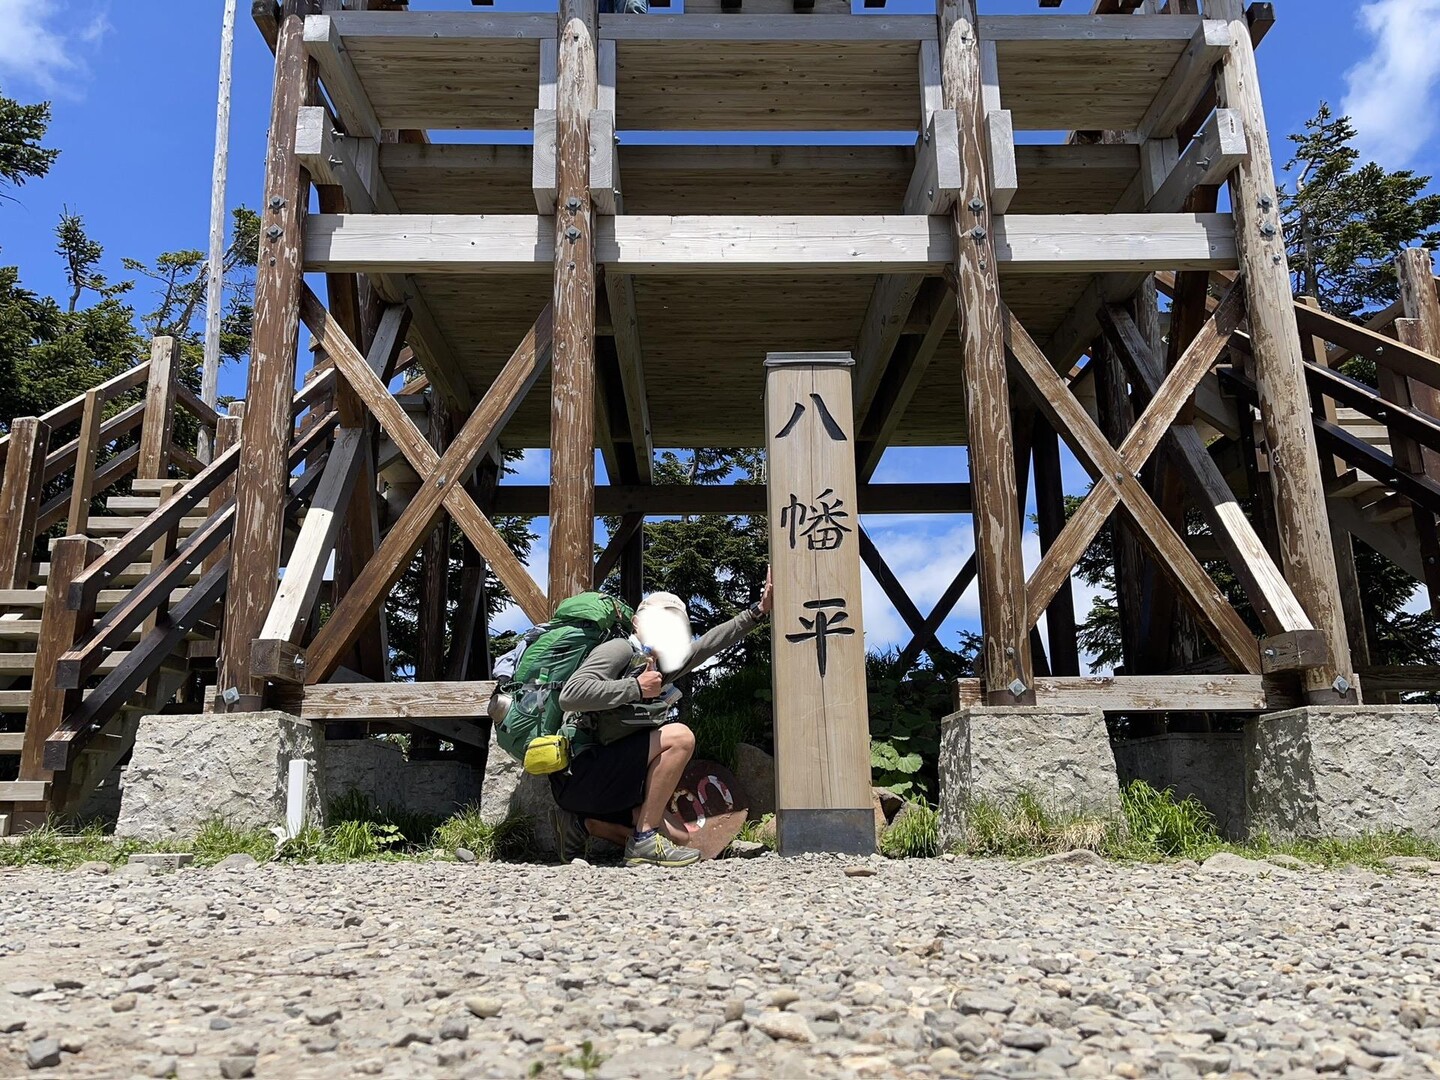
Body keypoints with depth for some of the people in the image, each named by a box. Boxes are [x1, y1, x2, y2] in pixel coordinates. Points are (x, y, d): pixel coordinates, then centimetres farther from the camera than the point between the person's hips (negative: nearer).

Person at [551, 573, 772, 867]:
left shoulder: (660, 668, 17)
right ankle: (644, 840, -17)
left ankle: (588, 823, 11)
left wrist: (759, 610, 17)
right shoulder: (621, 650, -9)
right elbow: (570, 694, -24)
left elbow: (711, 643, 20)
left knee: (678, 837, 8)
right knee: (679, 737, -20)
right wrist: (636, 687, -20)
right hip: (580, 774, -9)